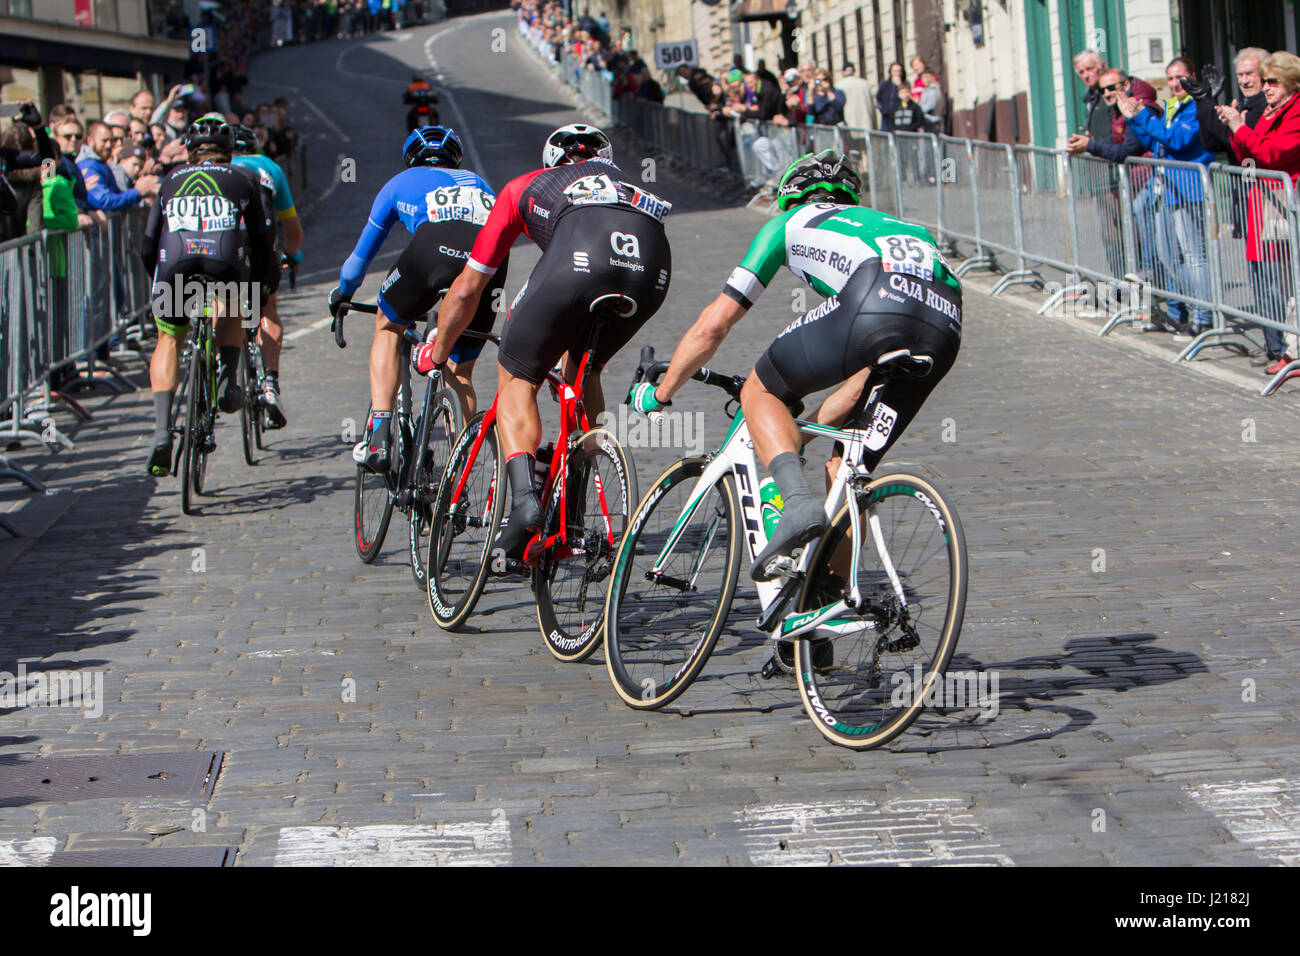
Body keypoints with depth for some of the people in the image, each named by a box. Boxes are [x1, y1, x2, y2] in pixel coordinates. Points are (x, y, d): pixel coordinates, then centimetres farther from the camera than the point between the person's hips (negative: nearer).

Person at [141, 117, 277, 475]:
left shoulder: (172, 180, 31)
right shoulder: (241, 180, 28)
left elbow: (149, 246, 30)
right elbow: (262, 240, 26)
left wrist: (162, 278, 46)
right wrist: (260, 281, 42)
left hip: (176, 261, 1)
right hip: (227, 262, -1)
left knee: (168, 340, 20)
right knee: (231, 314, 32)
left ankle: (162, 430, 3)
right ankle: (227, 379, 7)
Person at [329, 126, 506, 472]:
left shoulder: (403, 181, 34)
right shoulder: (478, 182, 41)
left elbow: (363, 251, 42)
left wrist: (342, 293, 60)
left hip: (436, 244, -3)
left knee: (388, 327, 24)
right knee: (461, 375, 19)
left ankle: (379, 437, 10)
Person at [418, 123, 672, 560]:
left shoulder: (525, 186, 36)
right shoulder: (624, 183, 44)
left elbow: (467, 287, 38)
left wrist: (436, 354, 53)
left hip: (578, 260, -3)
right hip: (653, 265, 3)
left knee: (516, 380, 14)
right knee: (583, 373, 28)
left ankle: (523, 494, -10)